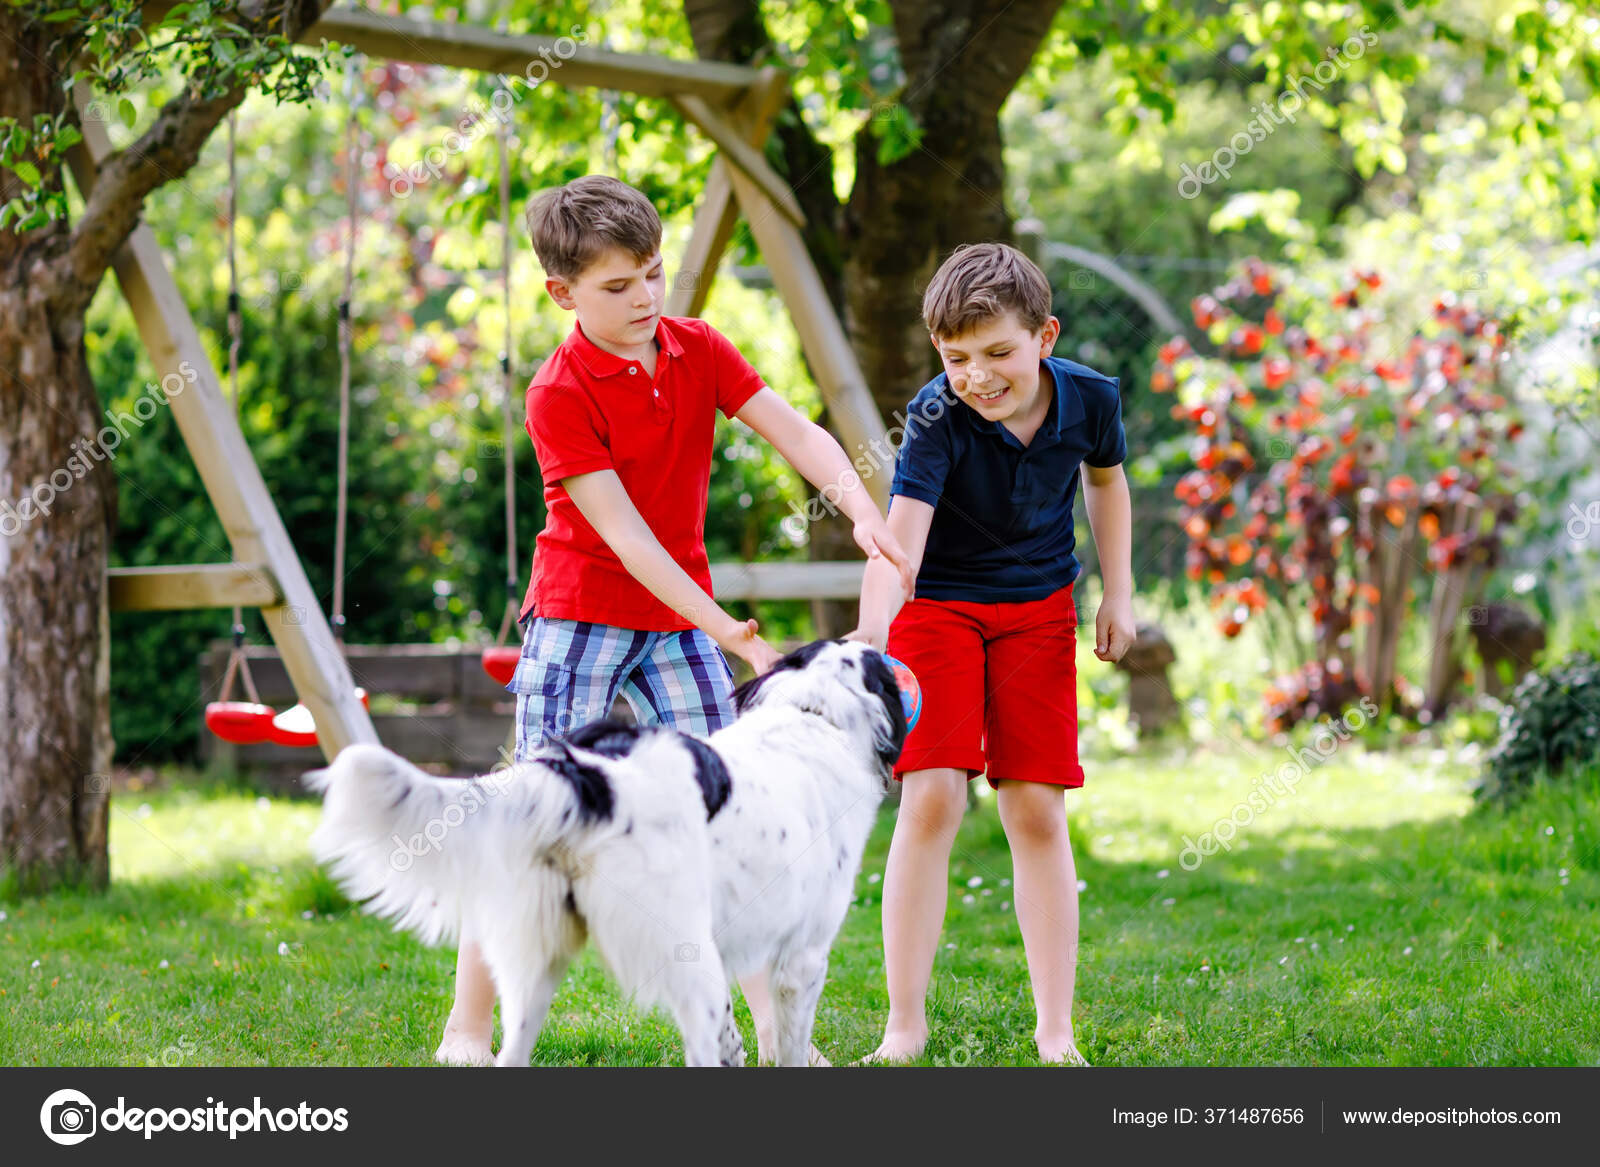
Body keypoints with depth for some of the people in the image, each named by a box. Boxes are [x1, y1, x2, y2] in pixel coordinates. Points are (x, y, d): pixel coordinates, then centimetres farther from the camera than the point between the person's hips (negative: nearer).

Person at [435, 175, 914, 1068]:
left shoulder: (700, 350, 0)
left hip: (680, 618, 5)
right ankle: (468, 1029, 3)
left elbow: (796, 432, -7)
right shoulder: (559, 393, -16)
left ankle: (776, 1025, 6)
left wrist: (863, 512, -26)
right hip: (580, 616, -5)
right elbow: (623, 533, -21)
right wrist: (726, 629, -26)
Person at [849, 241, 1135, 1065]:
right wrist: (873, 635, -53)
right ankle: (905, 1027, -4)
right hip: (938, 607, -3)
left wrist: (1118, 593, 9)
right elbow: (902, 528, -38)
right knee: (931, 800, -13)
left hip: (1037, 611, 3)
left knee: (1037, 812, -1)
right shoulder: (937, 418, -24)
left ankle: (1056, 1031, 7)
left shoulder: (1089, 400, -12)